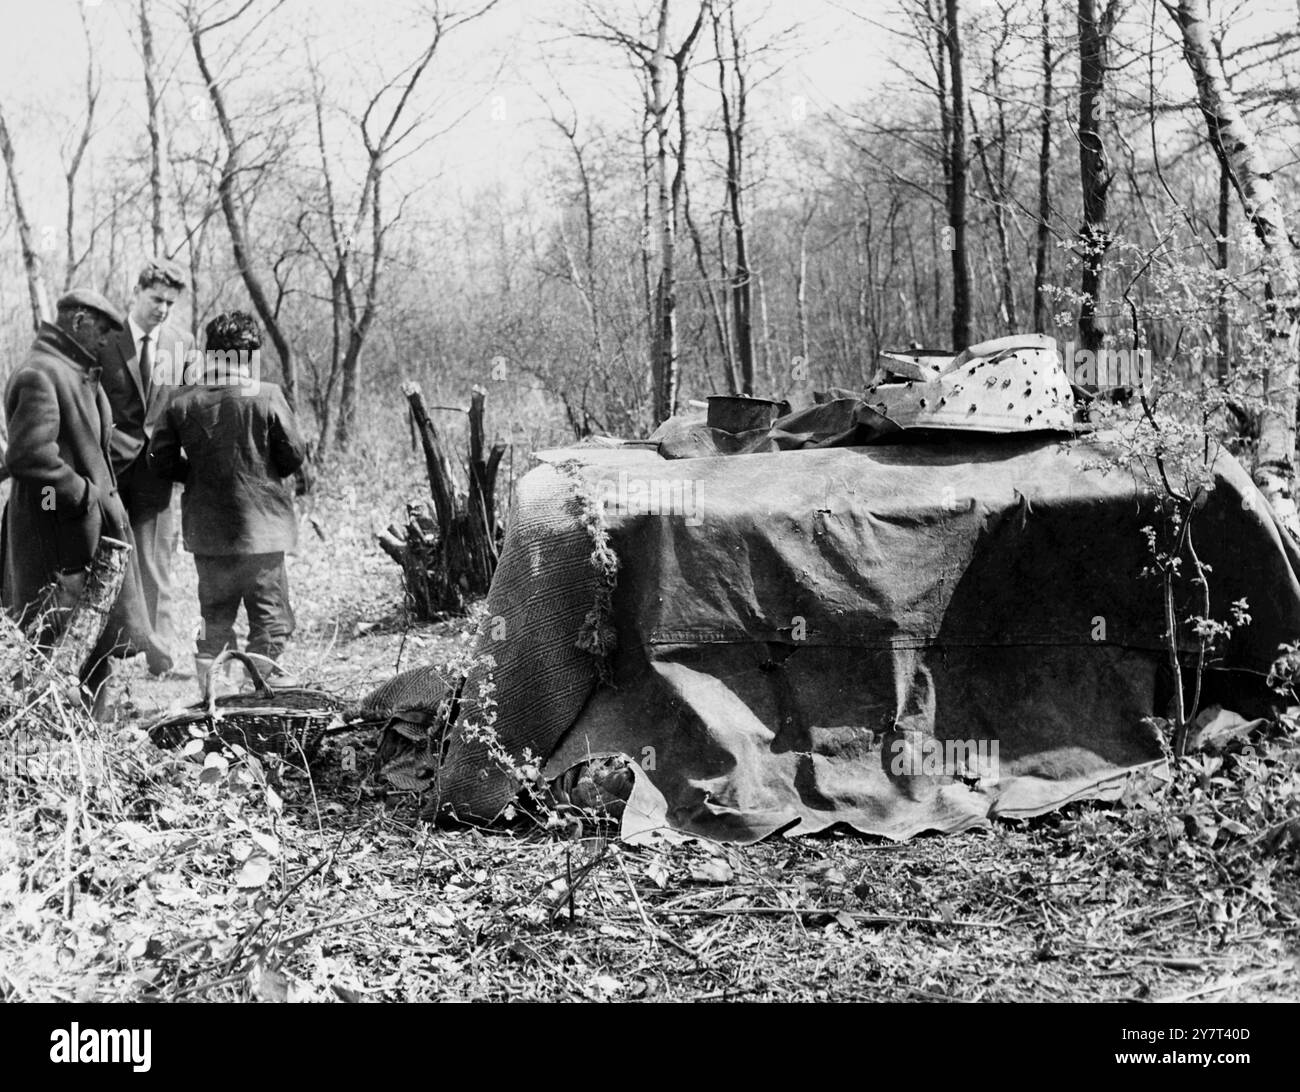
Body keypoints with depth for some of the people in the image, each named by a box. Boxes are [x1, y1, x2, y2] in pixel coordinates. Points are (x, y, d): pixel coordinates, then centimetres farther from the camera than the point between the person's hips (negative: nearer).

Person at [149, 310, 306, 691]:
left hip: (207, 529, 4)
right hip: (261, 526, -3)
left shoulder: (183, 402, -3)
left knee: (215, 616, 15)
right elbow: (294, 456, -7)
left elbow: (161, 460, -1)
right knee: (269, 611, 7)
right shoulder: (267, 398, -12)